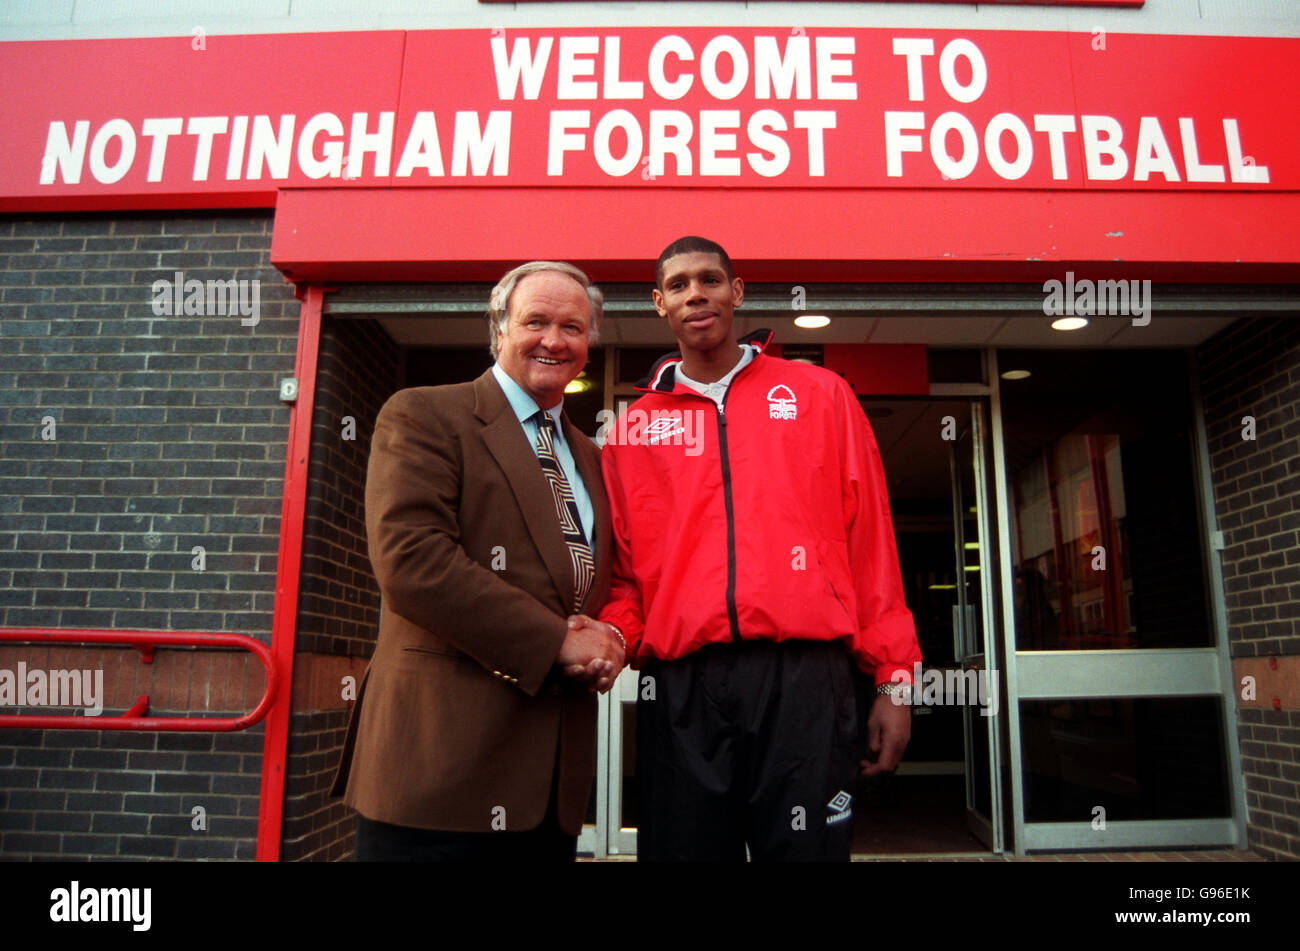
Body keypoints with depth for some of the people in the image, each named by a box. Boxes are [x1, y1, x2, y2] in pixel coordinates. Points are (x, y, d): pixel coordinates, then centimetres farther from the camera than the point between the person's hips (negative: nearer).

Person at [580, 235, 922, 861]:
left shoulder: (818, 395, 12)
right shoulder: (633, 426, 14)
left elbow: (870, 542, 8)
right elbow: (624, 567, 14)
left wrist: (893, 679, 4)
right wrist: (615, 633, -7)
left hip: (803, 676, -1)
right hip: (678, 686, 1)